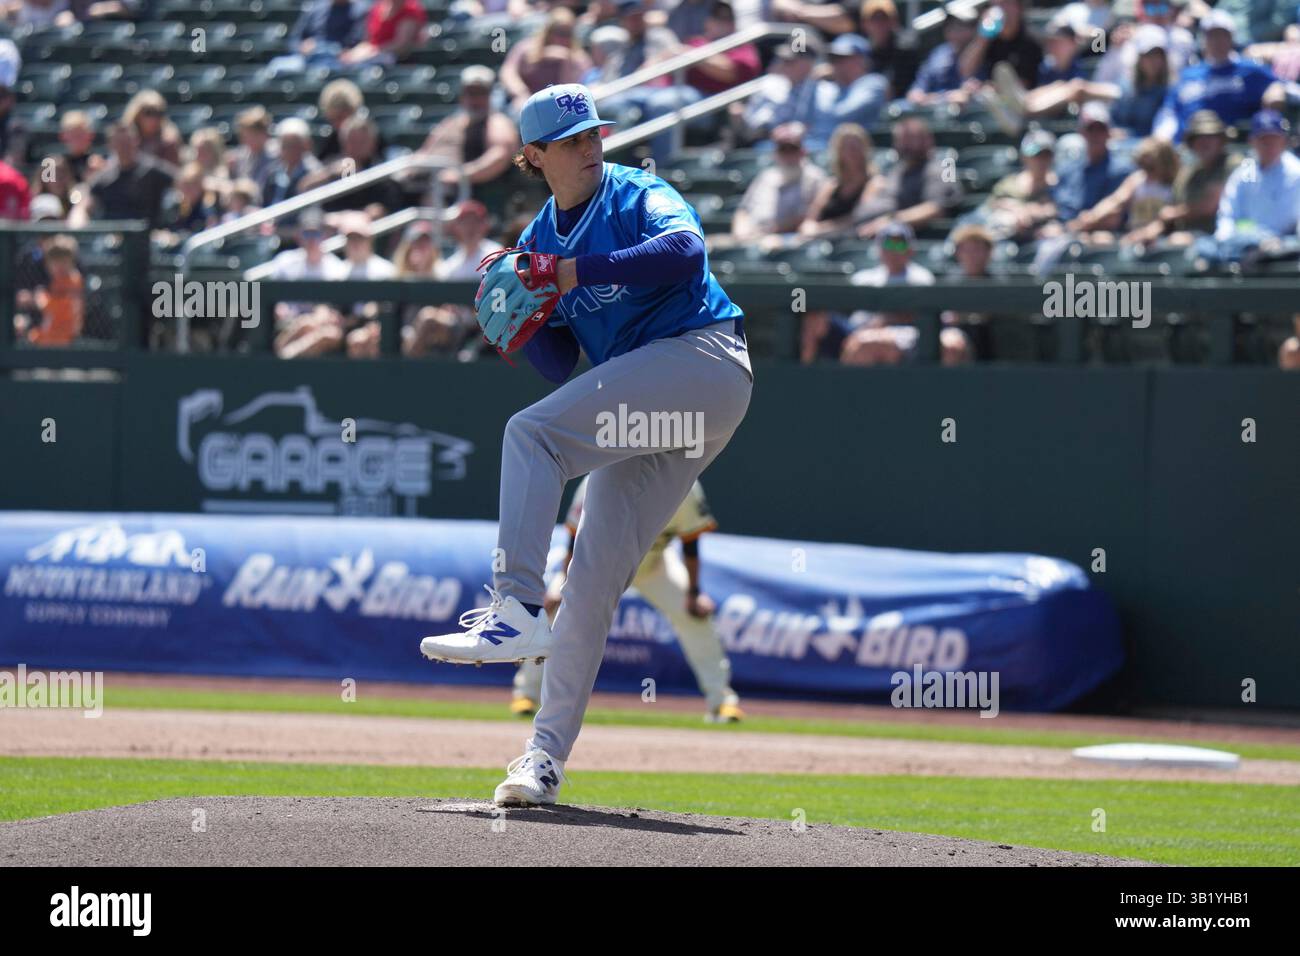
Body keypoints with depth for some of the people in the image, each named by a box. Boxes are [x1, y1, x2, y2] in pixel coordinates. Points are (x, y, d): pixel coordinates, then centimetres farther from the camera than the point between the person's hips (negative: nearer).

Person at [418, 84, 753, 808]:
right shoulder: (538, 242, 17)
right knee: (595, 572, 1)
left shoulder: (641, 197, -1)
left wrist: (576, 274, -25)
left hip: (704, 361, -7)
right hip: (647, 407, 7)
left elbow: (685, 249, -25)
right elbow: (559, 366, 17)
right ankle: (548, 753, 1)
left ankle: (517, 611, -33)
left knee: (532, 433, -24)